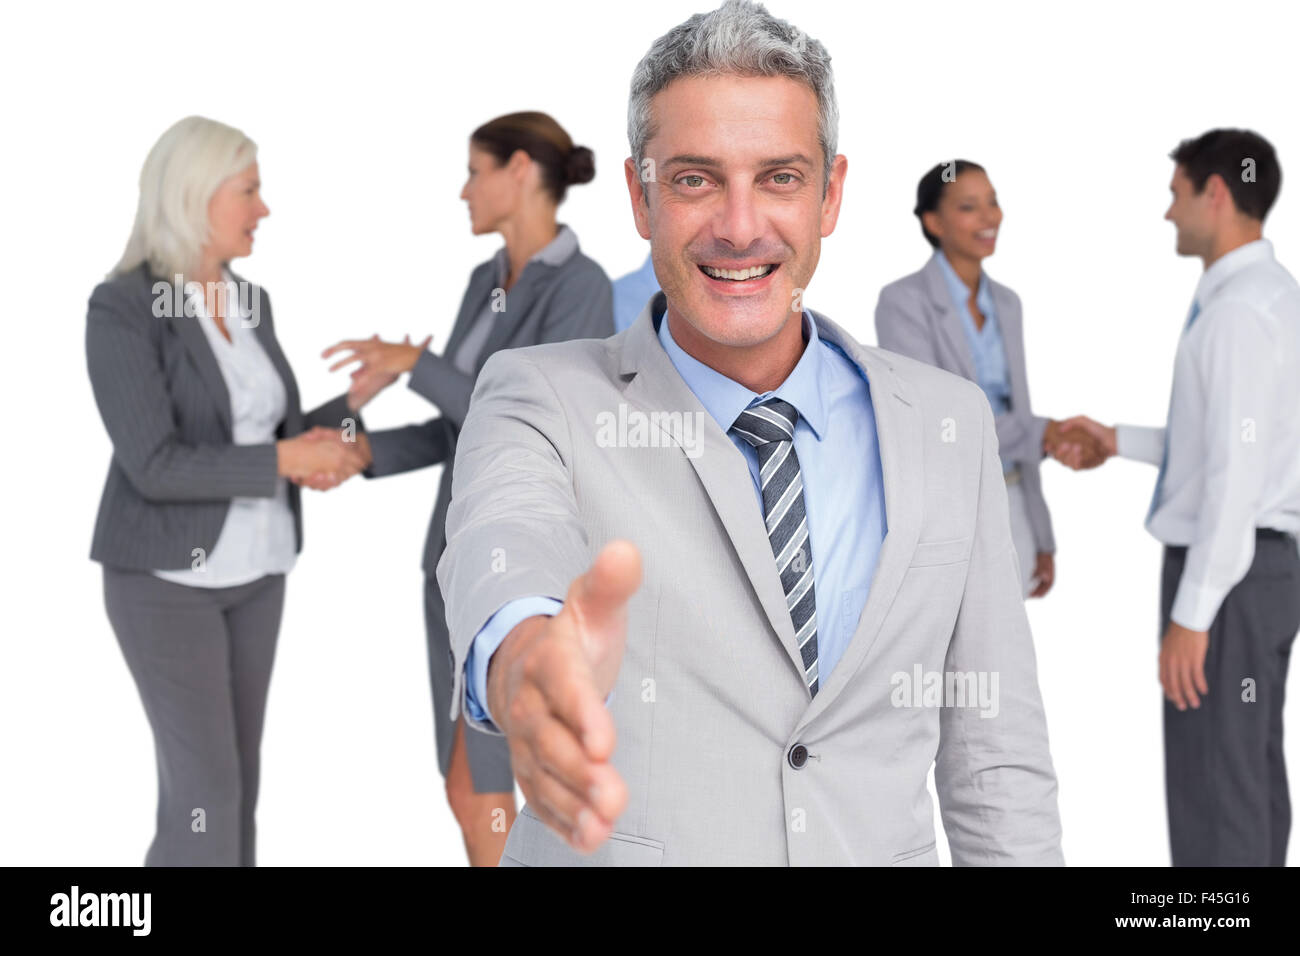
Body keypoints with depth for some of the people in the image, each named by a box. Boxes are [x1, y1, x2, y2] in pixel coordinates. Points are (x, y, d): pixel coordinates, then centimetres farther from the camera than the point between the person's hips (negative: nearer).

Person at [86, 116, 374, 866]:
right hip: (168, 573, -7)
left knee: (237, 775, 12)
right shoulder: (122, 308, -18)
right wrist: (284, 463, -21)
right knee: (206, 792, -8)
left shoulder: (250, 302, 5)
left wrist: (351, 408, -8)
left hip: (251, 567, 7)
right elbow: (154, 465, -24)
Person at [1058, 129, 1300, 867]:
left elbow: (1236, 472, -24)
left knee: (1214, 791, -4)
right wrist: (1120, 441, 19)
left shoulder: (1238, 310, -19)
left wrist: (1191, 614, -23)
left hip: (1228, 571, -10)